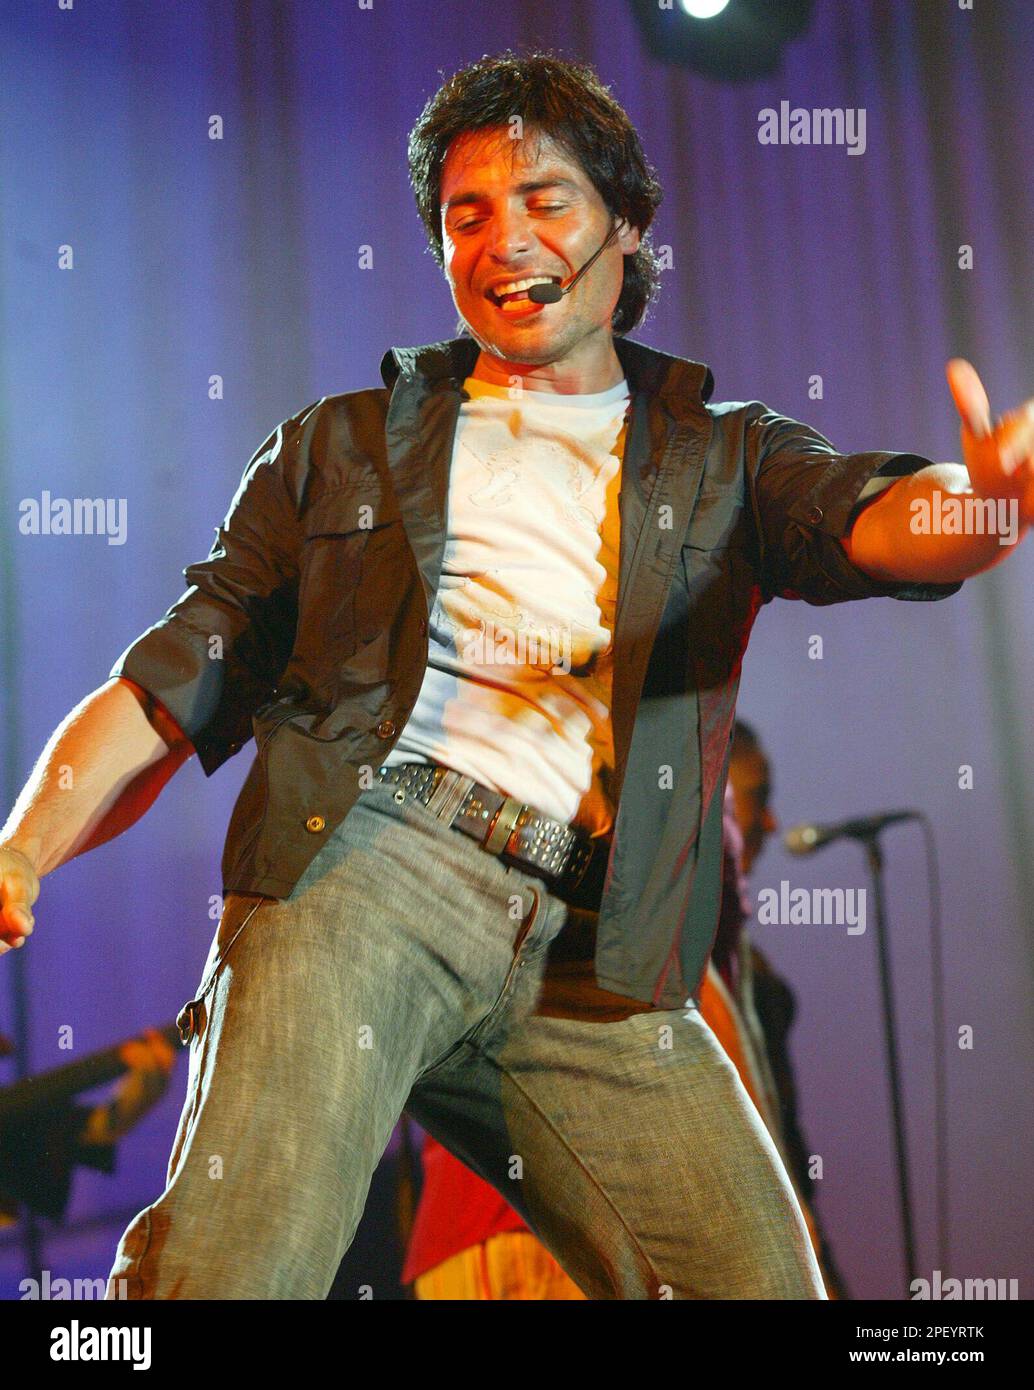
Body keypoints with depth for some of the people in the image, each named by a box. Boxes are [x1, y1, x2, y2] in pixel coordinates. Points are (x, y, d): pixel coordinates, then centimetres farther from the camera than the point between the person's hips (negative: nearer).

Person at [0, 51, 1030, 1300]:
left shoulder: (718, 458, 20)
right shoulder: (343, 446, 20)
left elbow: (870, 516, -2)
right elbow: (180, 680, 15)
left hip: (597, 966, 2)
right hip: (366, 865, -2)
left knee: (761, 1279, -5)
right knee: (237, 1262, -23)